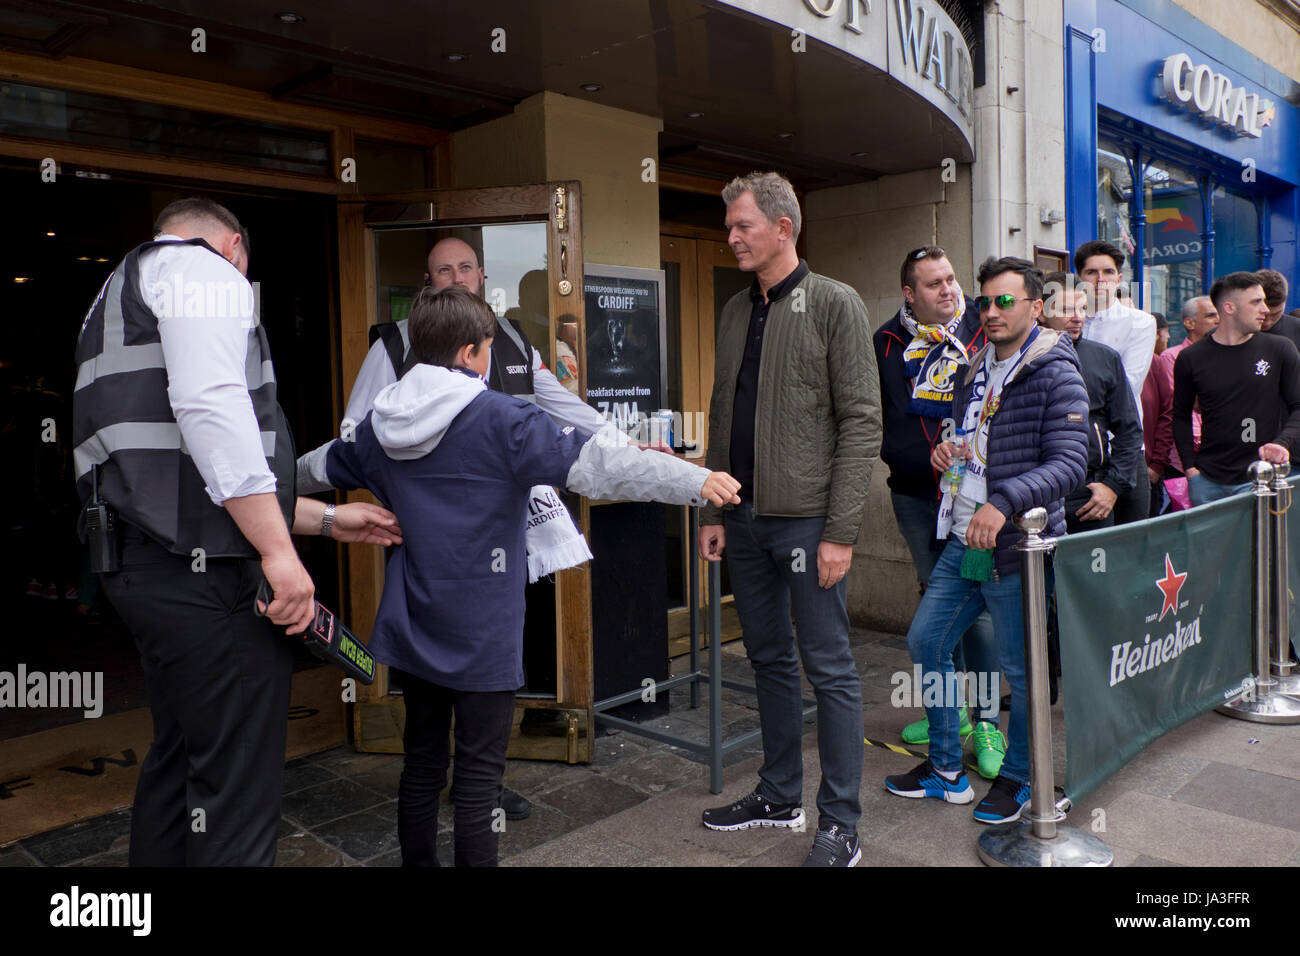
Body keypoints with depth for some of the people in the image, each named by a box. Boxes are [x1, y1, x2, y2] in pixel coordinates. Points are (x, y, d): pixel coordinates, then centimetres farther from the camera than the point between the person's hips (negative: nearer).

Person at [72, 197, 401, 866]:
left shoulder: (123, 293, 30)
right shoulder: (202, 264, 0)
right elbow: (209, 404, -21)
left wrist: (327, 519, 28)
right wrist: (279, 550, -21)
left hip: (146, 561, 10)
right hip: (202, 568, -10)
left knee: (178, 761, 20)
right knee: (237, 785, -4)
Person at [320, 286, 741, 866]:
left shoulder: (380, 426, 5)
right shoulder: (499, 419, -16)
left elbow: (326, 467, 25)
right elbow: (593, 465, -24)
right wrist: (696, 481, -25)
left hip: (412, 630, 7)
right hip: (481, 638, -6)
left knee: (421, 762, 19)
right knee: (478, 774, 5)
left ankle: (418, 861, 32)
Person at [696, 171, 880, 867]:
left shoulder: (835, 304, -5)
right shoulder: (733, 312, 14)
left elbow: (861, 422, -10)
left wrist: (840, 530, -16)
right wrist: (713, 510, 10)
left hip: (807, 519, -6)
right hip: (746, 521, 7)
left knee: (828, 668, 1)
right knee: (769, 659, 16)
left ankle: (840, 825, 14)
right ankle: (779, 796, 31)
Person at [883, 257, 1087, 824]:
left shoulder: (1056, 374, -10)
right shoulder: (977, 369, 13)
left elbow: (1069, 464, -19)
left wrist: (1003, 503, -31)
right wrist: (945, 452, 4)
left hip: (1018, 545, -8)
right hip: (964, 540, 8)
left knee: (1019, 668, 4)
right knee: (925, 640, 10)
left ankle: (1017, 777, 28)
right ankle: (946, 769, 26)